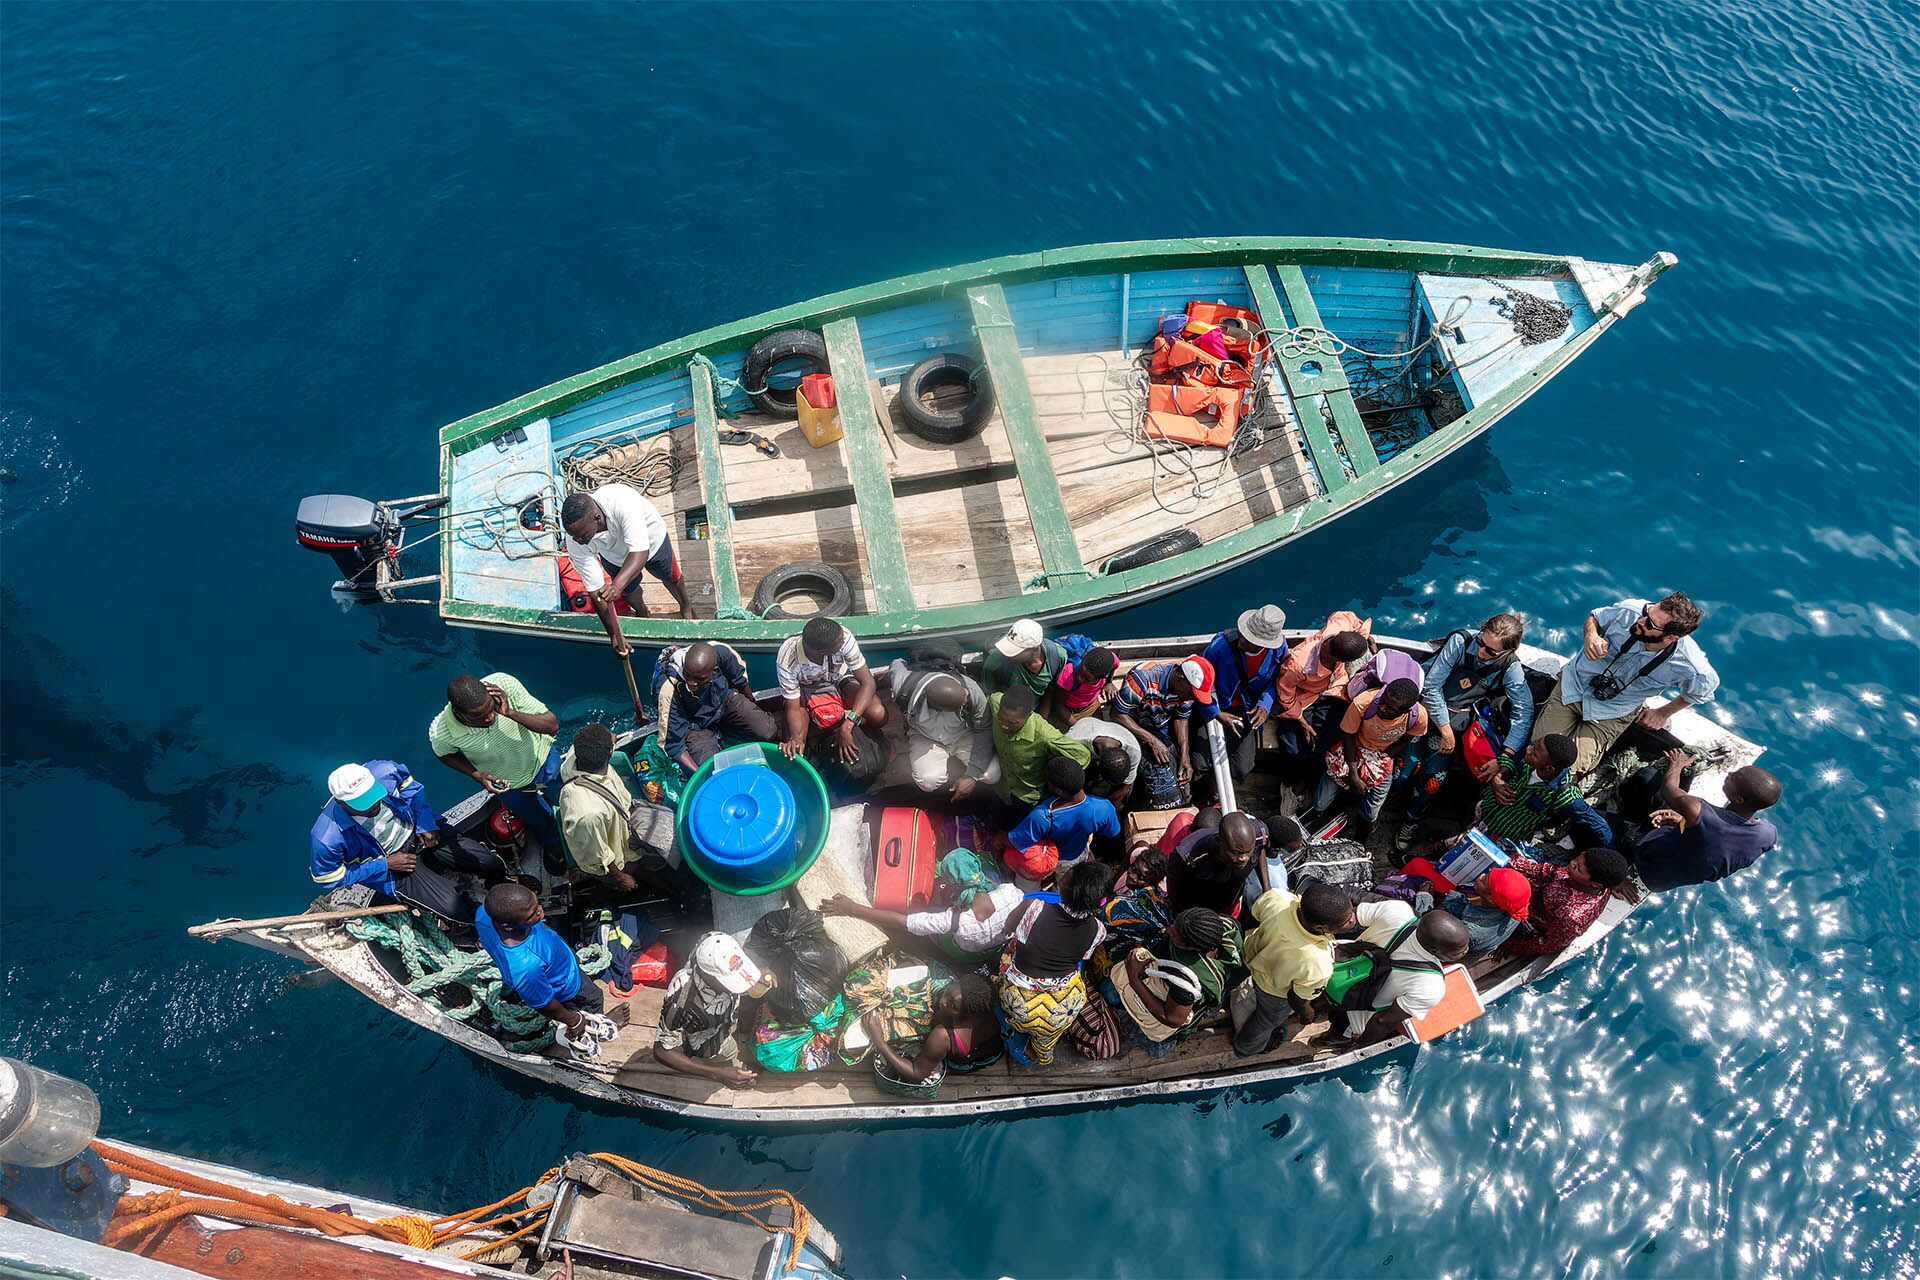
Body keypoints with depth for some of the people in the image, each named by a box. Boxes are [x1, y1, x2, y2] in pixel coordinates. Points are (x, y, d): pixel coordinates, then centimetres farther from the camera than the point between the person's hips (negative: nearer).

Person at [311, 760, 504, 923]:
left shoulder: (383, 772, -22)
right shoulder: (326, 840, -32)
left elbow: (411, 787, 2)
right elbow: (330, 879, -15)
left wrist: (426, 823, -6)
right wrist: (385, 865, -17)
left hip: (416, 832, 4)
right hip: (393, 871, -4)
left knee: (491, 864, -4)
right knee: (453, 907, -20)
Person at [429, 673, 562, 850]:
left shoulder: (505, 684, -38)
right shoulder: (441, 732, -35)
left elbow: (552, 725, -31)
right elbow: (445, 754, -8)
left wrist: (511, 713, -45)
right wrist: (477, 775, -24)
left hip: (543, 759, 1)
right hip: (511, 786, -1)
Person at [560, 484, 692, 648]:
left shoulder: (622, 501, -50)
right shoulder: (575, 542, -37)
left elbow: (640, 552, -56)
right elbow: (595, 588, -32)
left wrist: (617, 585, -71)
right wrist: (614, 634, -30)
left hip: (650, 539, -2)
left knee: (670, 577, 23)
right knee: (629, 590, 22)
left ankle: (685, 606, 56)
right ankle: (642, 612, 58)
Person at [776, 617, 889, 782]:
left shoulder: (843, 637, -36)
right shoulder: (787, 661, -35)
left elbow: (868, 683, -30)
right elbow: (793, 708, -24)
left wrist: (846, 725, -40)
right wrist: (795, 738, -44)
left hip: (840, 678, 1)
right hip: (806, 688, -1)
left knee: (878, 715, -26)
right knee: (794, 749, -22)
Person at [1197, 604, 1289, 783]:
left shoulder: (1279, 647, -19)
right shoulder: (1221, 644, -29)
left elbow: (1275, 678, 2)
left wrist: (1266, 705, -14)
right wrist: (1217, 714, -18)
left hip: (1246, 710, 2)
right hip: (1215, 707, -2)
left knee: (1242, 769, -1)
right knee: (1202, 764, -9)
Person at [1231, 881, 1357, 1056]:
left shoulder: (1276, 897, -40)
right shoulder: (1318, 968, -47)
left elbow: (1255, 914, -14)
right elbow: (1296, 999, -24)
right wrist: (1304, 1012, 0)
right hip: (1275, 992, -4)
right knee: (1268, 1019, 31)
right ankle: (1247, 1048, 62)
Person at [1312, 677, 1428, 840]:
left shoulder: (1418, 716, -29)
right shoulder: (1362, 704, -36)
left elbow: (1406, 740, -6)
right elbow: (1348, 735, -17)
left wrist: (1380, 760, -14)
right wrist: (1354, 775, -17)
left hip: (1384, 755, 1)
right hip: (1354, 749, -1)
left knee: (1369, 815, -4)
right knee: (1321, 804, 0)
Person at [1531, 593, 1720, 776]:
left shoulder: (1690, 666, -27)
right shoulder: (1630, 611, -24)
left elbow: (1707, 684, -2)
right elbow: (1594, 617, -1)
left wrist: (1664, 713, 6)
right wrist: (1591, 635, -25)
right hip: (1575, 683, 1)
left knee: (1572, 766, -11)